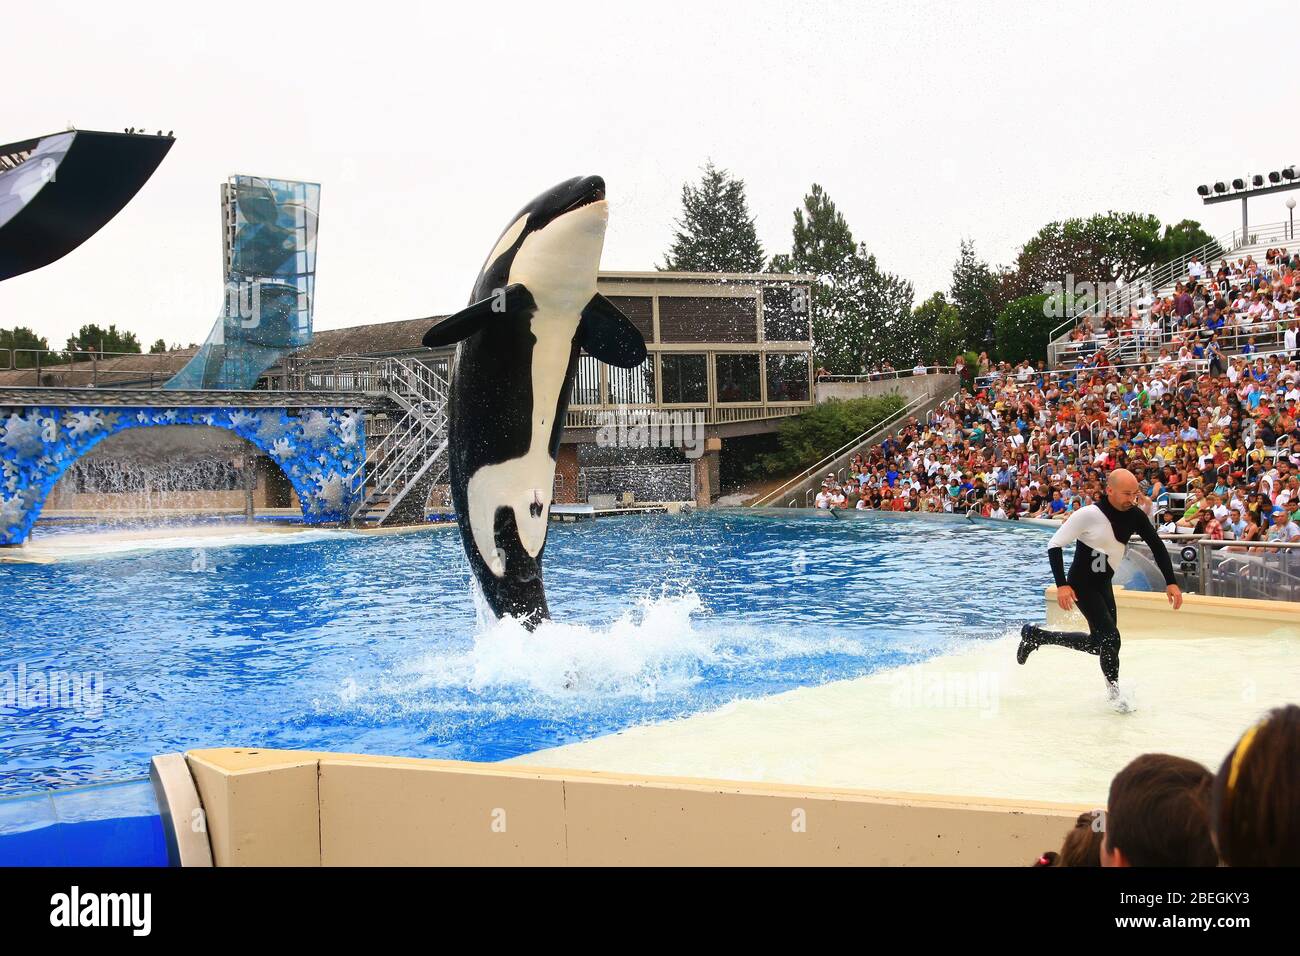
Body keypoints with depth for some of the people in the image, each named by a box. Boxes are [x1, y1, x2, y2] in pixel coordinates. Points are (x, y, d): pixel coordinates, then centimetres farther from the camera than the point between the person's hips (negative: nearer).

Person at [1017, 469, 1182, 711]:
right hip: (1082, 585, -7)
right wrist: (1062, 585, -25)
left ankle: (1035, 636, 28)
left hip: (1104, 585, 7)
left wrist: (1171, 583, -7)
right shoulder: (1088, 515, -23)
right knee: (1110, 637, -15)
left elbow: (1157, 546, 2)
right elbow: (1054, 546, -18)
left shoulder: (1135, 516, -7)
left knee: (1099, 643, 12)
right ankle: (1114, 691, 10)